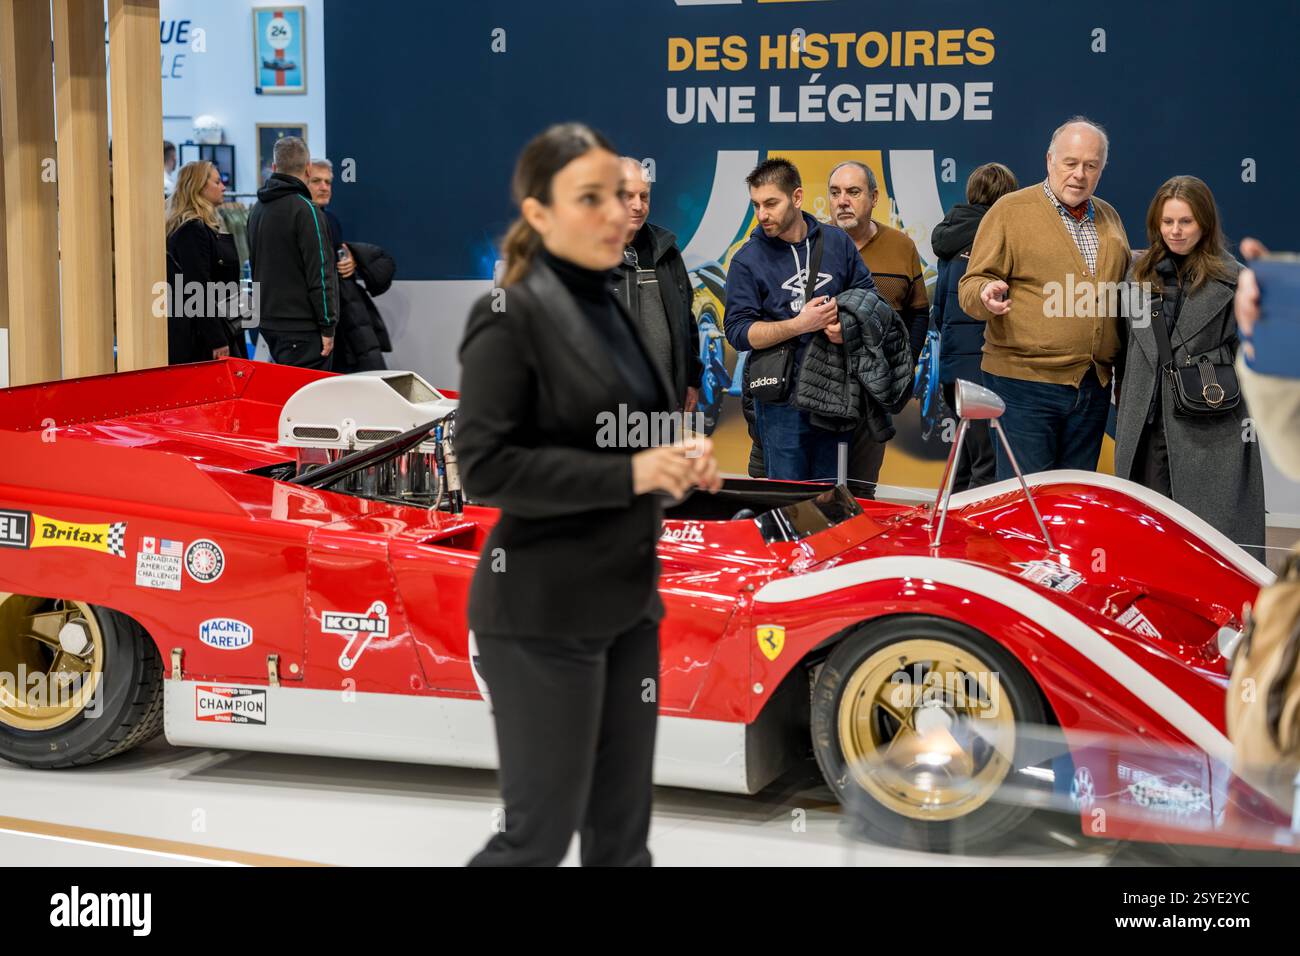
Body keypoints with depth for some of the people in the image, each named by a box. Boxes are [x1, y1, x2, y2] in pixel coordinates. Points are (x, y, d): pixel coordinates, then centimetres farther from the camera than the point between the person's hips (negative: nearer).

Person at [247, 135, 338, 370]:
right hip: (301, 327, -8)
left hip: (268, 324, 8)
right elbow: (319, 273, -15)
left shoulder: (257, 210, 13)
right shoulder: (304, 210, -13)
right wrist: (328, 326, -11)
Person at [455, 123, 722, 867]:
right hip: (544, 614, -8)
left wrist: (678, 462, 1)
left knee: (623, 829, 13)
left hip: (628, 600, 8)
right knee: (542, 832, 1)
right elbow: (485, 468, -19)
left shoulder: (614, 308, 11)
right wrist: (631, 474, -22)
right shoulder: (511, 315, -13)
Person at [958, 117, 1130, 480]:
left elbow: (1122, 286, 30)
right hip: (1025, 383, -6)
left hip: (1094, 387, 6)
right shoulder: (1010, 211, -1)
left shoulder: (1108, 218, 17)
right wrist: (987, 294, -25)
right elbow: (971, 286, -4)